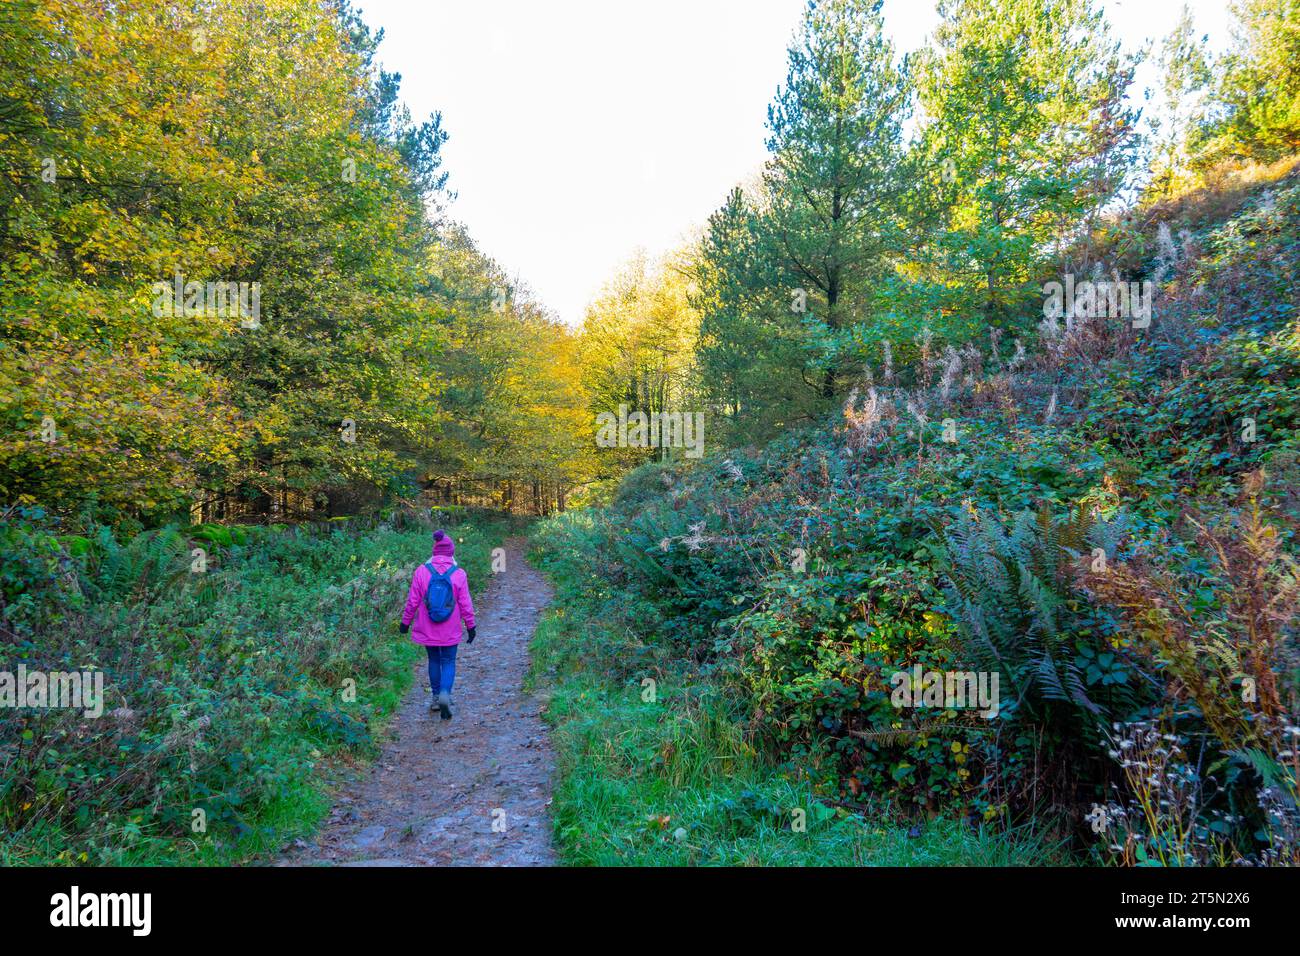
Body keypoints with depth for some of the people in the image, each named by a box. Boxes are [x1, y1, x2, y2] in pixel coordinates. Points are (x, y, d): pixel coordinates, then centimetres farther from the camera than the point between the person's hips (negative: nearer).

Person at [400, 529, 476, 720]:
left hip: (427, 629, 1)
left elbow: (412, 601, -3)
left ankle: (436, 696, 24)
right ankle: (445, 693, -13)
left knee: (434, 660, 18)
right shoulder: (459, 574, -10)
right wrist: (470, 626, 4)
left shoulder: (421, 571, -8)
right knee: (448, 662, 9)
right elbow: (466, 604, -5)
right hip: (450, 631, -1)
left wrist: (406, 622, 10)